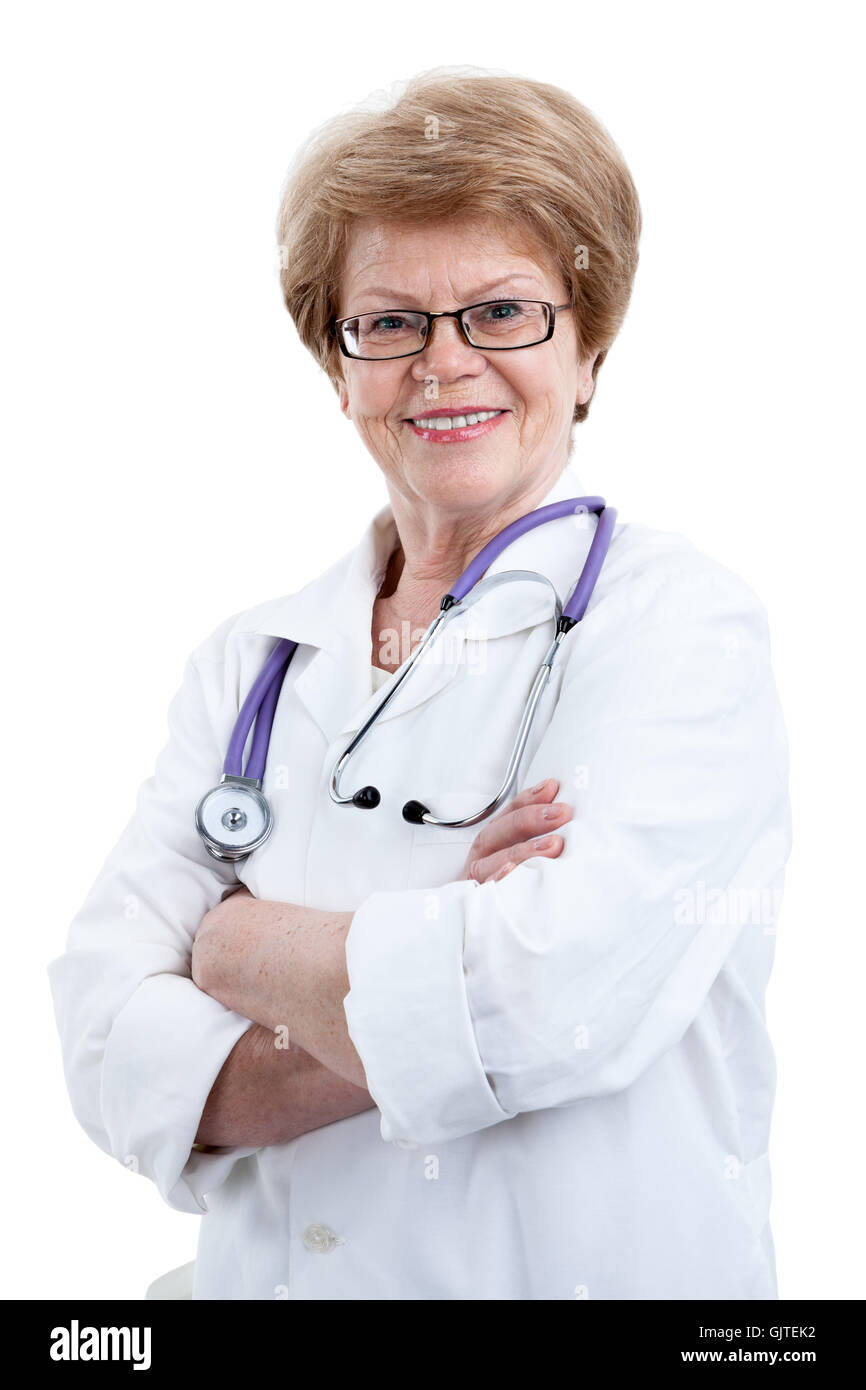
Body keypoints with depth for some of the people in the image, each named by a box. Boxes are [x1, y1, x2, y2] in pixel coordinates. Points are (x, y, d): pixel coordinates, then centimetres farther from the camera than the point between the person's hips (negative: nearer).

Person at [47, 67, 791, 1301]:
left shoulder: (679, 620, -9)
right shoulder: (252, 659, 4)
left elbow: (547, 998, -23)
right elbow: (109, 1048, -5)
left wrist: (243, 947, -8)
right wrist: (426, 999, -20)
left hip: (590, 1271, -3)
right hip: (265, 1272, 4)